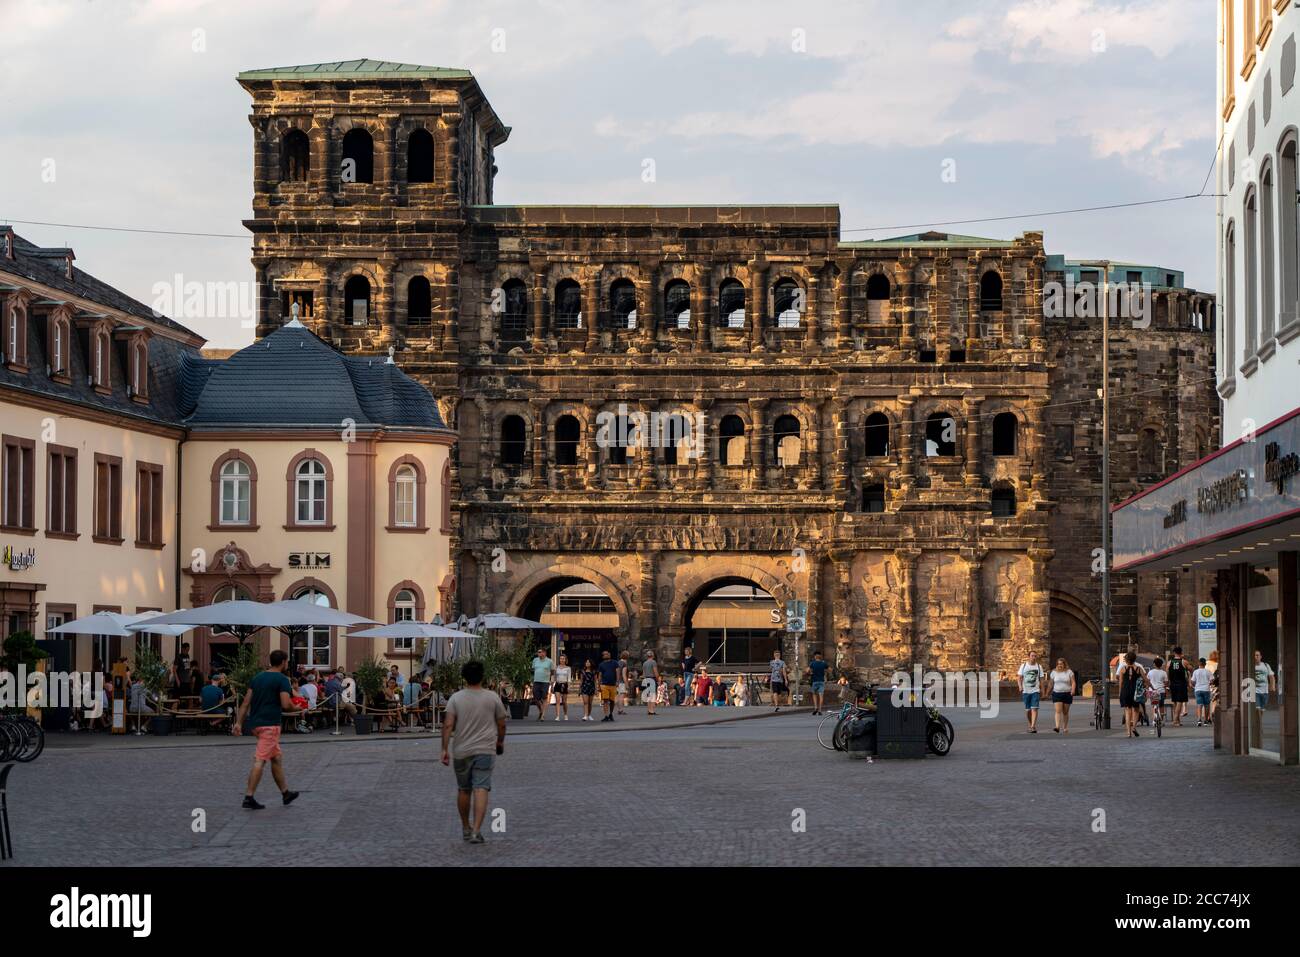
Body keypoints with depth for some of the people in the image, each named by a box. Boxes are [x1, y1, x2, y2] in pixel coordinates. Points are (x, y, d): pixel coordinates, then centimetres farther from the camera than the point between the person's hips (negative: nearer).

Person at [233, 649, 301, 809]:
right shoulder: (282, 679, -9)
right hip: (270, 724, -8)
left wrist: (239, 722, 8)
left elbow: (246, 703, 9)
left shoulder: (257, 678, 13)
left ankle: (285, 793, 27)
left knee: (276, 758, 18)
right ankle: (249, 797, -12)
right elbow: (286, 704, -17)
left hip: (256, 723, 8)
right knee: (260, 761, -9)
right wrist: (296, 708, 4)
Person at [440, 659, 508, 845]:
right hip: (485, 751, -1)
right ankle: (476, 830, -20)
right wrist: (500, 742, 23)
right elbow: (501, 724, 6)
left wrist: (444, 749, -7)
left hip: (462, 751, 1)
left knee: (463, 790, 16)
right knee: (481, 789, -8)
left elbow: (448, 725, -9)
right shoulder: (493, 698, 0)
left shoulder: (455, 698, -1)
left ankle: (466, 828, 28)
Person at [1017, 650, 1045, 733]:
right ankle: (1031, 725, 25)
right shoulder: (1023, 665, 5)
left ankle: (1033, 727, -21)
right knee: (1027, 710, 7)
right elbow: (1020, 677, 3)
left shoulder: (1039, 666, 6)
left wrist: (1041, 689, 4)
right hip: (1025, 691, 1)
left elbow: (1041, 679, 9)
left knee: (1034, 708, -15)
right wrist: (1020, 686, -12)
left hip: (1035, 691, -1)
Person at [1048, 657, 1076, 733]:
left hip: (1067, 694, 0)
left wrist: (1073, 690, -20)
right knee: (1058, 711, -14)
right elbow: (1051, 684, 13)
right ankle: (1057, 727, -24)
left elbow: (1073, 682, -2)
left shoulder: (1069, 672, 1)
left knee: (1065, 712, 8)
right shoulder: (1054, 672, 6)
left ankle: (1065, 728, 19)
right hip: (1057, 694, 0)